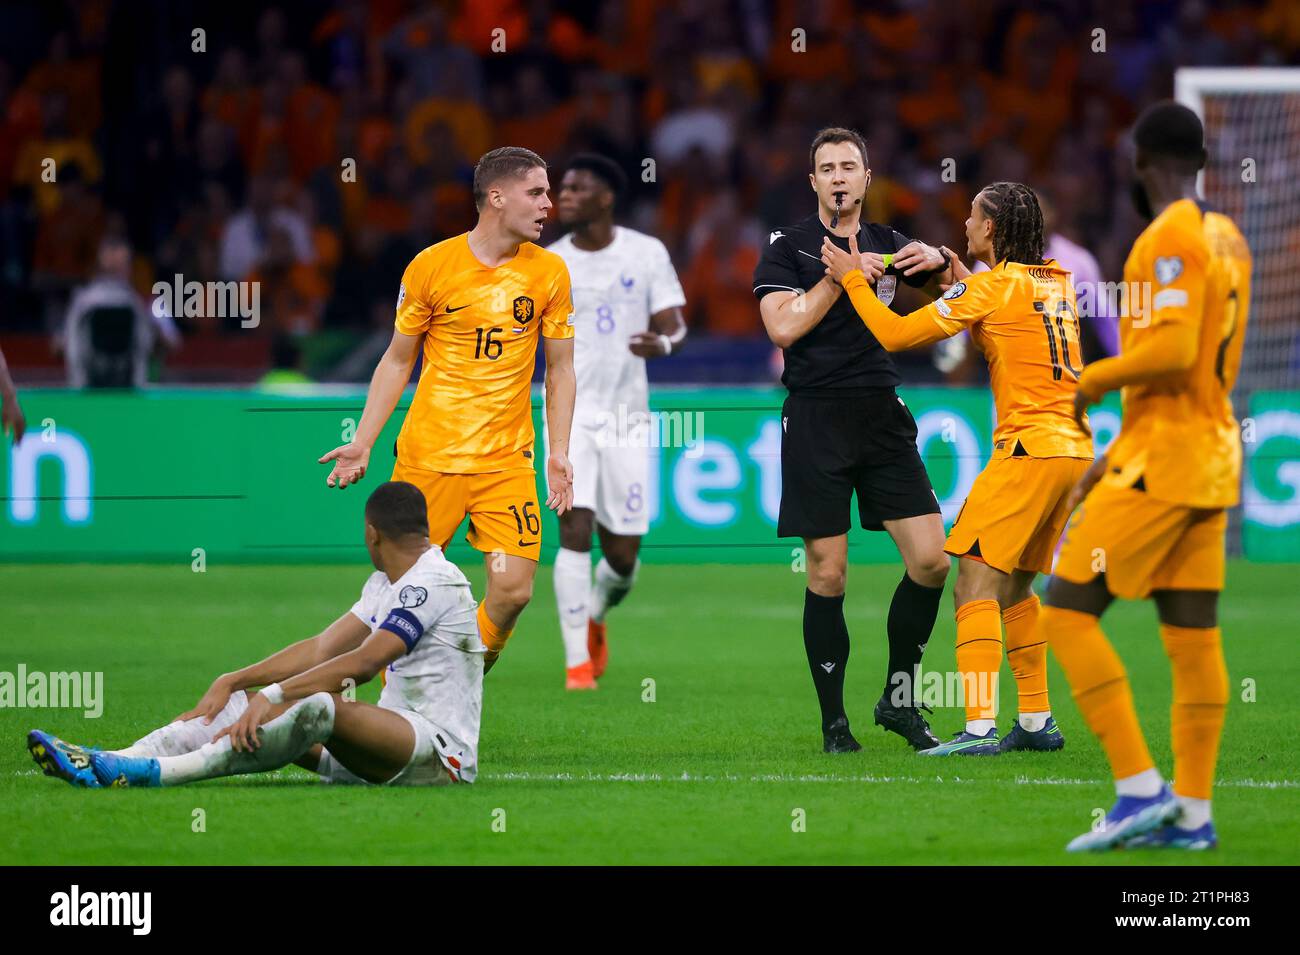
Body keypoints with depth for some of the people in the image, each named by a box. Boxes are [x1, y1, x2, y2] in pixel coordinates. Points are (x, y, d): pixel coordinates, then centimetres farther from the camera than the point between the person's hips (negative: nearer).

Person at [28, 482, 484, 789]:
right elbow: (322, 649, 15)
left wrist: (273, 695, -30)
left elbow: (364, 662, -24)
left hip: (442, 753, -9)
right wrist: (232, 682, 5)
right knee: (244, 704, -3)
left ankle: (155, 772, -44)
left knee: (320, 706, -37)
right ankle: (103, 762, -19)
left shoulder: (433, 582, -13)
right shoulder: (385, 584, 19)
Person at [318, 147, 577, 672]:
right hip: (427, 456, -1)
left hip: (506, 460, 2)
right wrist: (361, 444, 2)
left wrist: (559, 453, 0)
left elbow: (560, 369, 10)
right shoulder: (431, 265, -2)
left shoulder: (549, 271, 3)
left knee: (513, 590, -9)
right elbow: (397, 361, 7)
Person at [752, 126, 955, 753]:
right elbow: (782, 327, -11)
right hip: (816, 417, -3)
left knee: (931, 559, -6)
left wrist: (939, 259, -4)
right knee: (827, 573, -4)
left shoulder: (888, 244, 13)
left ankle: (898, 699, 10)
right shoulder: (788, 248, 2)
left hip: (882, 415, 4)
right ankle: (833, 719, 6)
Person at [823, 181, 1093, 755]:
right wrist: (967, 282, 24)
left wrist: (852, 278, 3)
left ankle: (979, 728, -19)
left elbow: (897, 335, -9)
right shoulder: (1057, 283, 15)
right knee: (1015, 587, 18)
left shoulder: (994, 286, -7)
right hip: (1074, 450, 8)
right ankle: (1037, 721, 19)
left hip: (1029, 450, -8)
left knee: (976, 583, -9)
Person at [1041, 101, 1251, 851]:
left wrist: (1092, 382, -9)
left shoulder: (1171, 238, -14)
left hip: (1163, 458, -9)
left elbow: (1172, 350, -25)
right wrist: (1119, 455, 22)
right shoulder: (1229, 239, 15)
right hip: (1212, 452, 9)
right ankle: (1192, 812, 6)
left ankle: (1141, 789, -11)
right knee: (1193, 634, 7)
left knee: (1068, 612, -6)